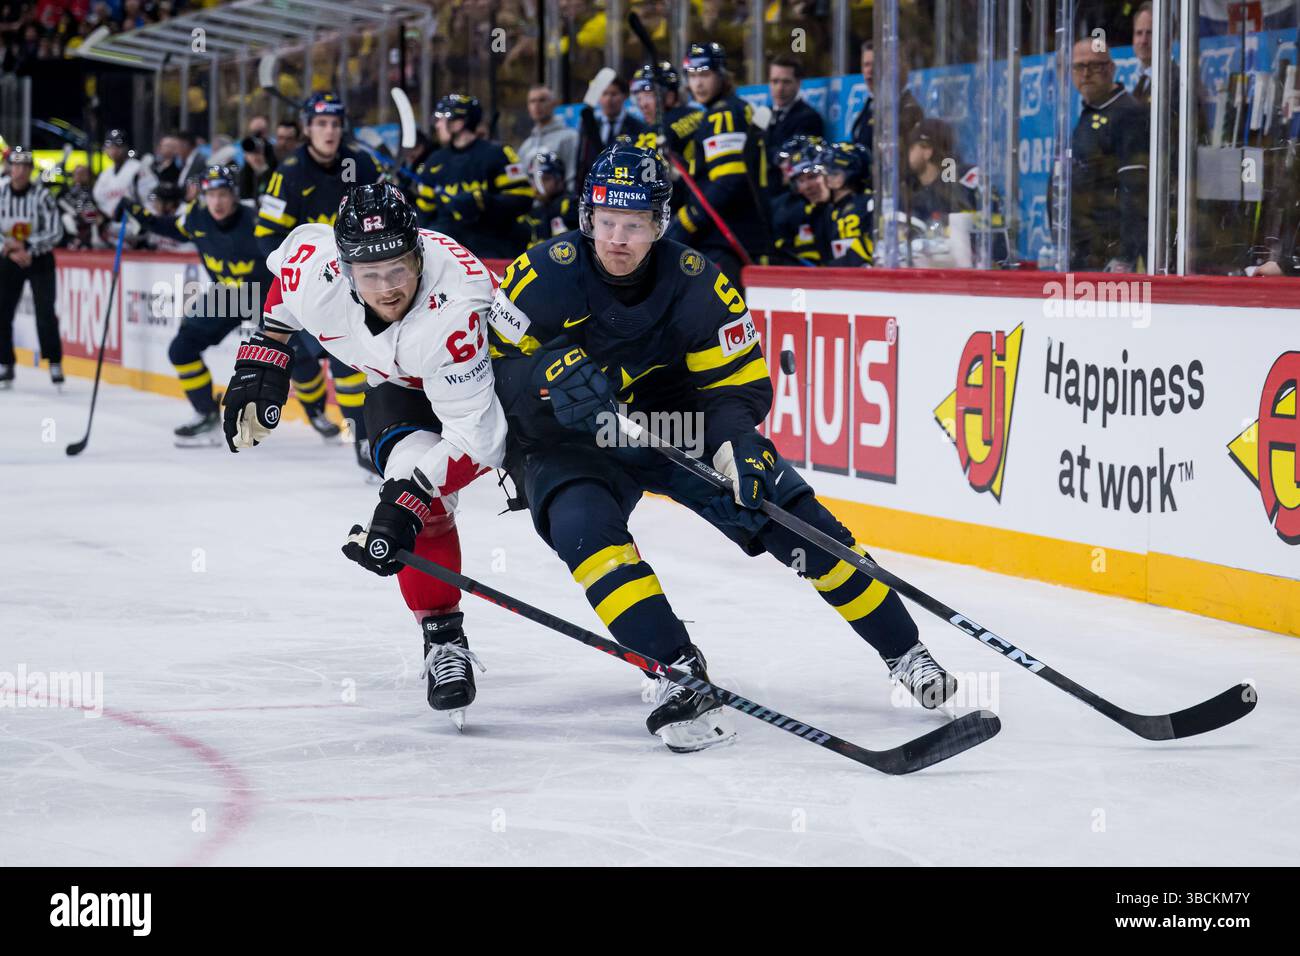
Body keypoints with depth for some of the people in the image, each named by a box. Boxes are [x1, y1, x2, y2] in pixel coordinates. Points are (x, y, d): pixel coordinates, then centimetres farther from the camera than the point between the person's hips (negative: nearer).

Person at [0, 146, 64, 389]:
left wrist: (28, 249, -21)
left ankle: (55, 362, -5)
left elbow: (55, 232, -14)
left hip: (39, 259, -3)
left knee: (45, 312, -12)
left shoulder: (41, 194, -14)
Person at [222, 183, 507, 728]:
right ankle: (443, 642, -14)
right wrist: (262, 357, -2)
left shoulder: (454, 305, -43)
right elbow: (282, 276, -1)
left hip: (496, 372, -2)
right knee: (421, 507, -23)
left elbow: (470, 433, -41)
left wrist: (407, 501, -48)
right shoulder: (314, 266, -31)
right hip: (402, 391, 2)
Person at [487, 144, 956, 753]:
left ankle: (903, 652, 5)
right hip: (569, 443, -1)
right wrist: (546, 375, -37)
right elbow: (490, 368, -16)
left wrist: (737, 447, -29)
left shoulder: (696, 284, -16)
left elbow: (738, 383, -9)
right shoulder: (545, 275, -20)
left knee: (793, 515, -8)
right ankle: (679, 673, -35)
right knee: (585, 525, -33)